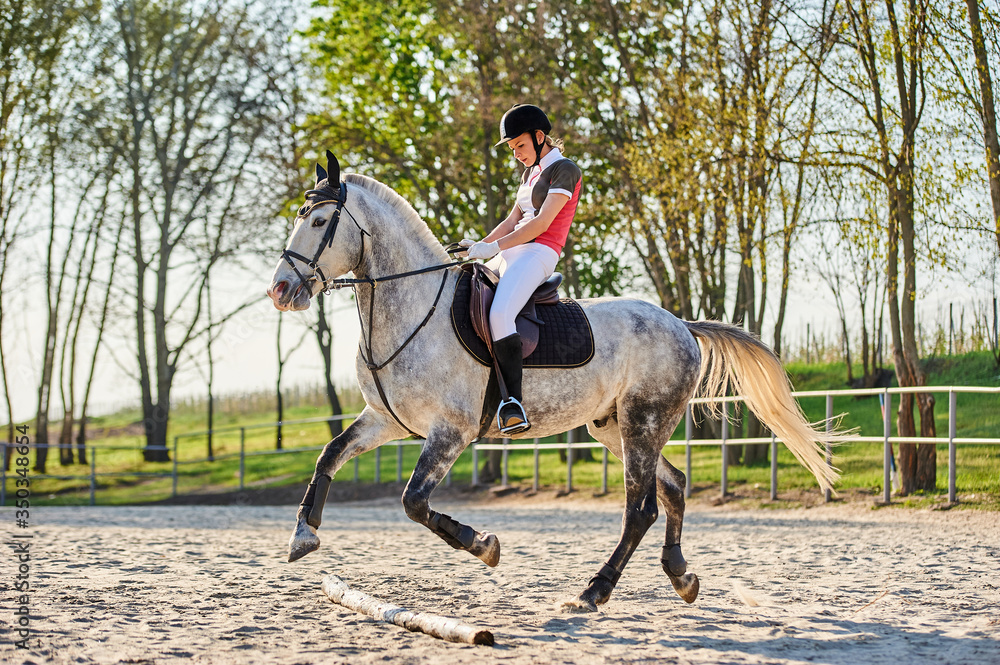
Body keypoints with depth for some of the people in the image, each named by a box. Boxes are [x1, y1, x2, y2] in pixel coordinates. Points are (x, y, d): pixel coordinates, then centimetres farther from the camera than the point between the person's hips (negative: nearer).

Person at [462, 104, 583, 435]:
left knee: (499, 315, -34)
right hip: (508, 257, 10)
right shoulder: (531, 172, 24)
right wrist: (477, 247, 8)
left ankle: (513, 402, -36)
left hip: (536, 255, -10)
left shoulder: (565, 170, -4)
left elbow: (541, 223, -14)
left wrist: (494, 247, -19)